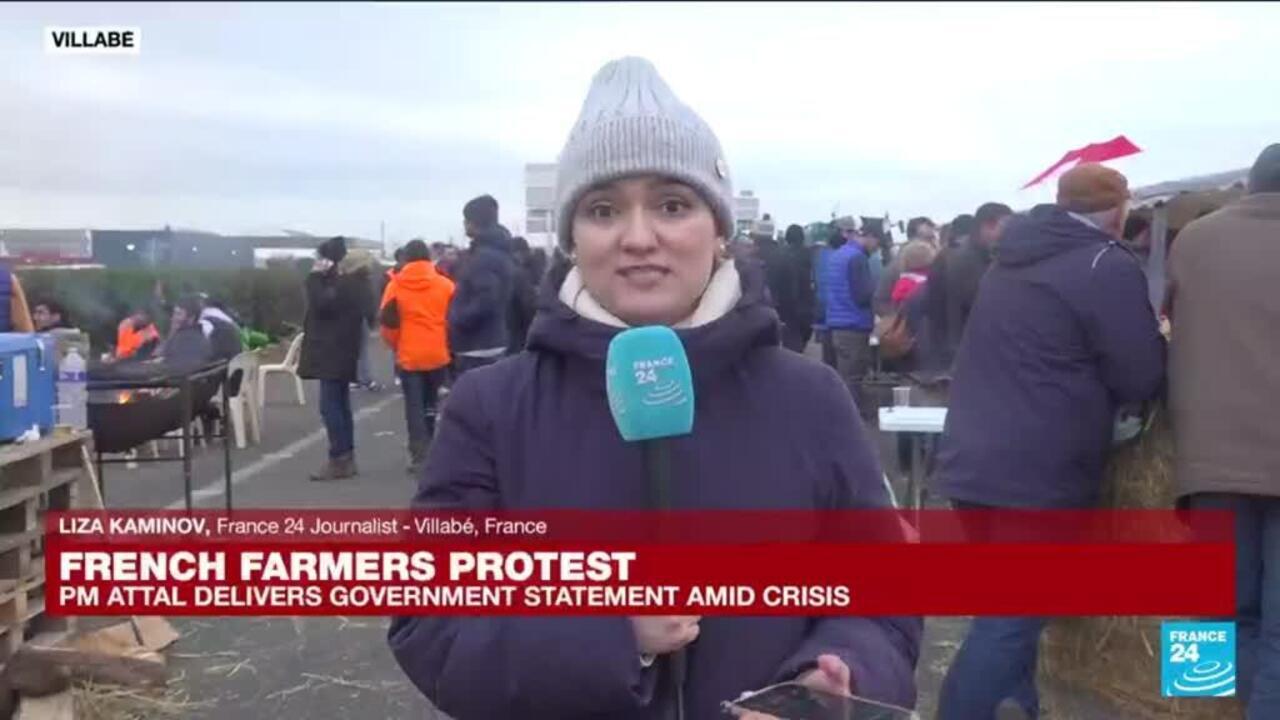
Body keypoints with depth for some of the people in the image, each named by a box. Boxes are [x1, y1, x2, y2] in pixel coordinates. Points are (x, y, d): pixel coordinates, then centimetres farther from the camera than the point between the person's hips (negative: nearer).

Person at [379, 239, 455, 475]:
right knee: (429, 402, 19)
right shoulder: (445, 285, -1)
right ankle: (426, 449, 26)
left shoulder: (396, 286, -2)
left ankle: (420, 455, -6)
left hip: (409, 355, -2)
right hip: (438, 354, 2)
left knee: (414, 406, 3)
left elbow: (387, 323, -3)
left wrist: (396, 346, 12)